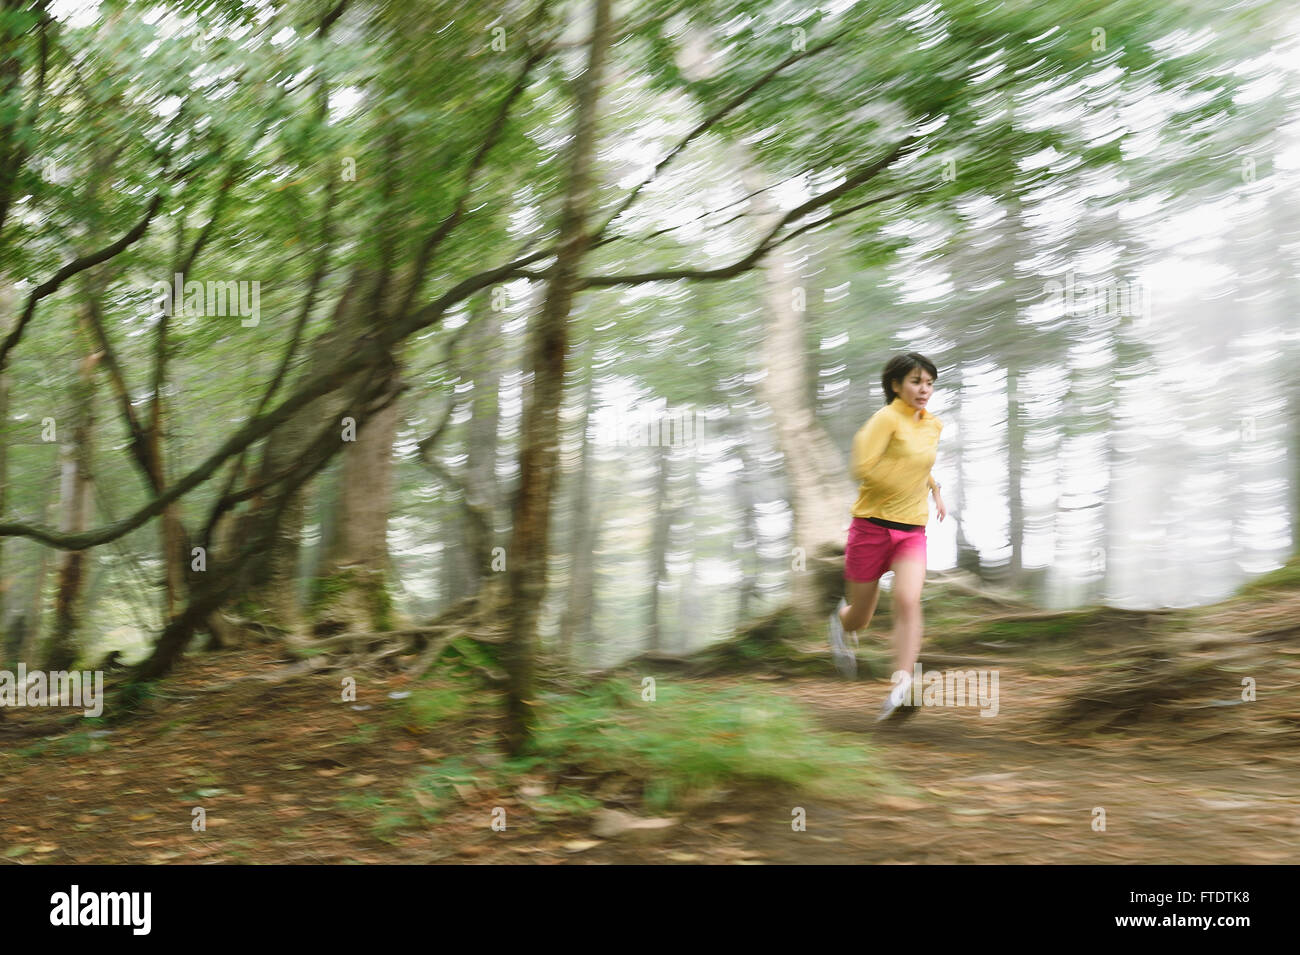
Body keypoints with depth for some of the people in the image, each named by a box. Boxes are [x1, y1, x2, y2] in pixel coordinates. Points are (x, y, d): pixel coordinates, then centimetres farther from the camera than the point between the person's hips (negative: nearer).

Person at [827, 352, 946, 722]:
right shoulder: (887, 418, -11)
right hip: (872, 525, -4)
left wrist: (935, 490, 19)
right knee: (861, 616, 8)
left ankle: (900, 691, -25)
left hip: (912, 530, 4)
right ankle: (841, 621, 47)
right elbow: (863, 468, -21)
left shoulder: (934, 425, 11)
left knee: (908, 601, -21)